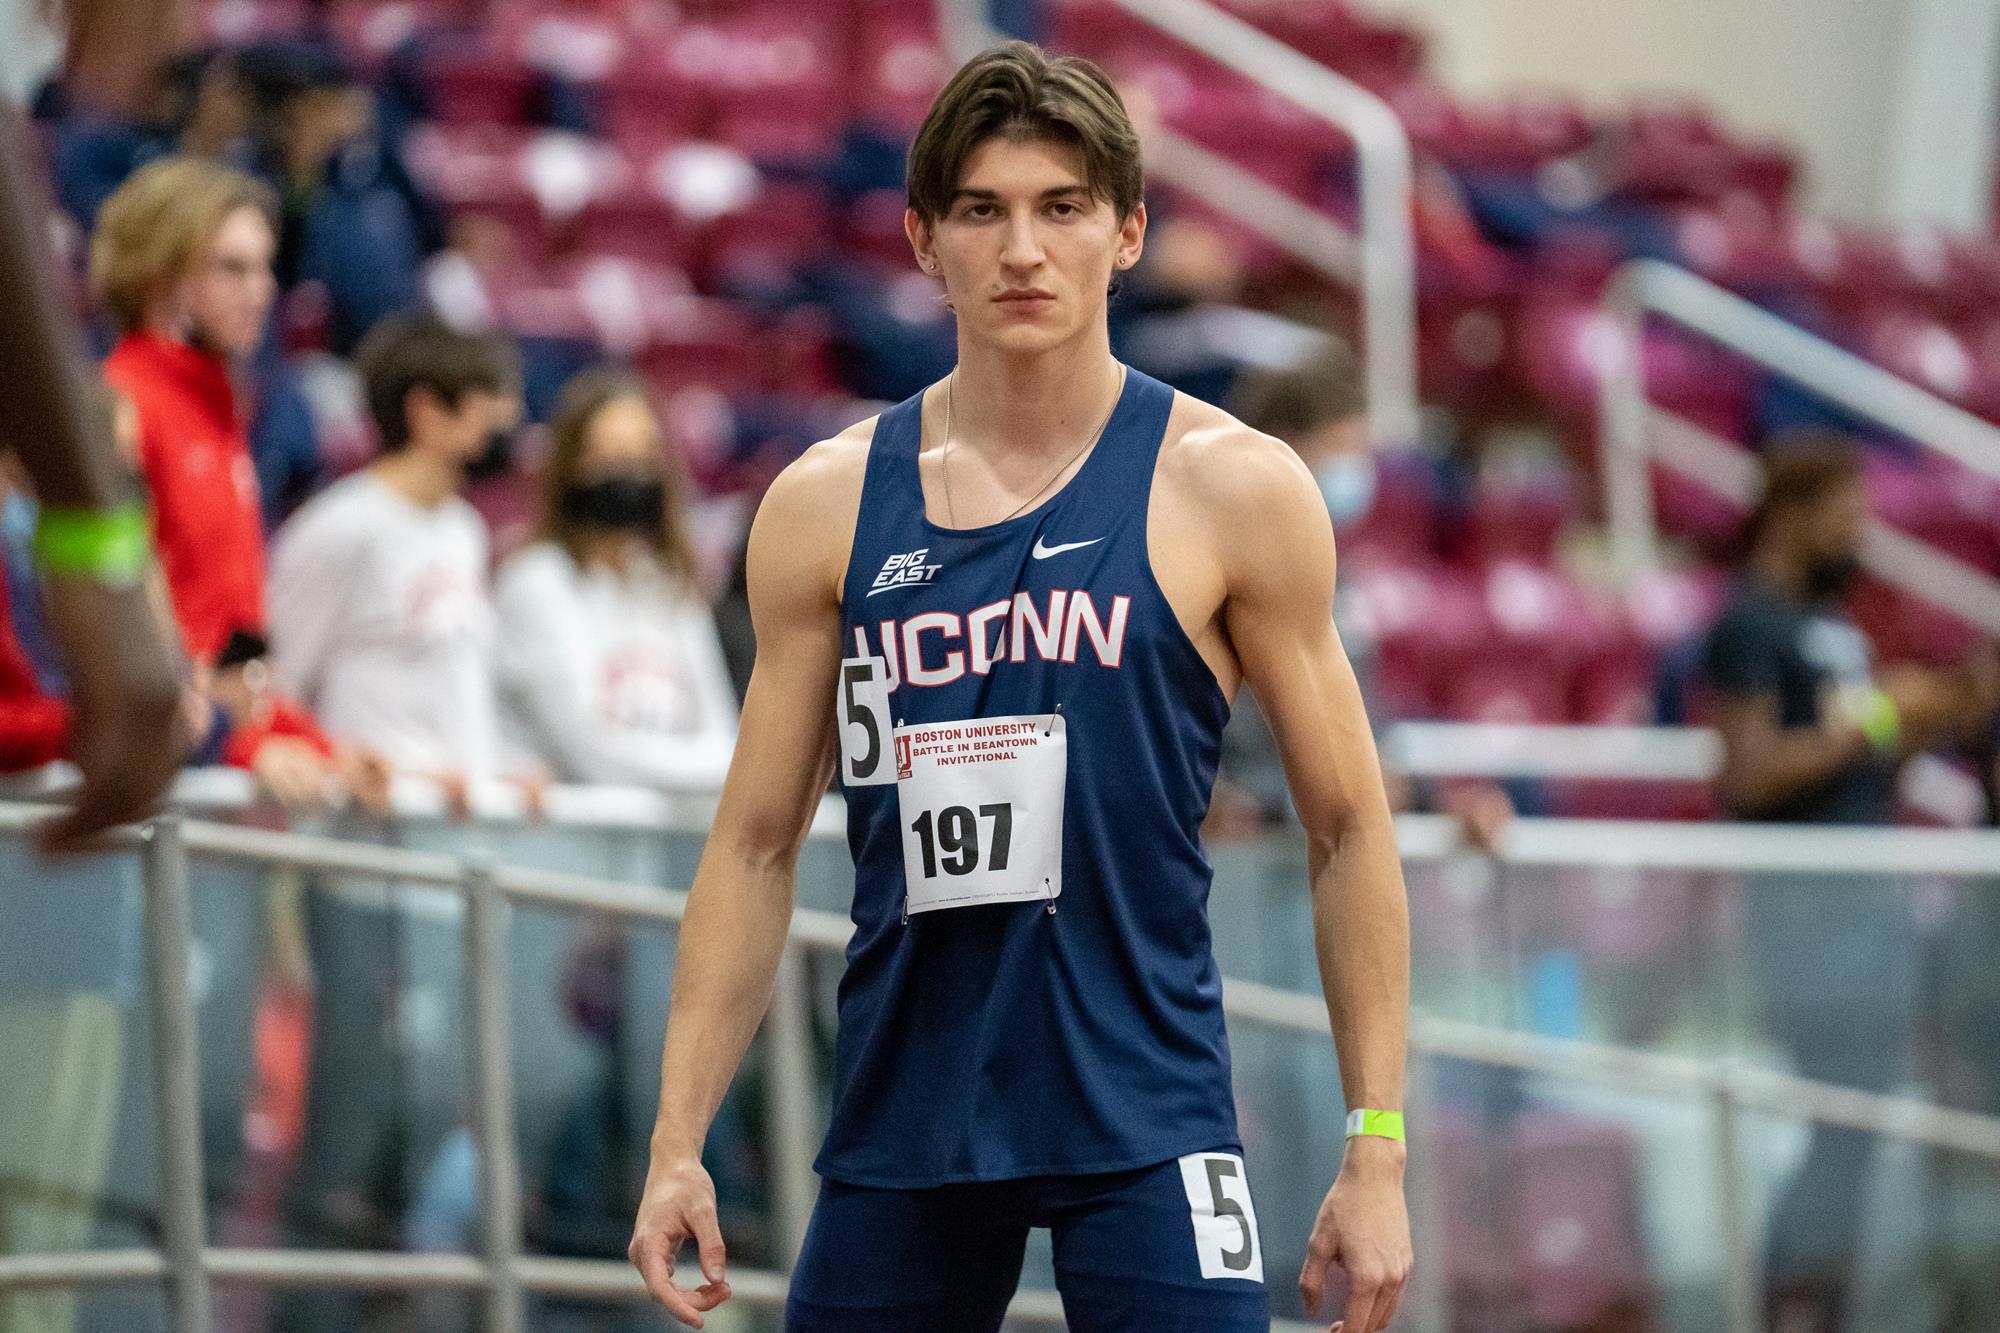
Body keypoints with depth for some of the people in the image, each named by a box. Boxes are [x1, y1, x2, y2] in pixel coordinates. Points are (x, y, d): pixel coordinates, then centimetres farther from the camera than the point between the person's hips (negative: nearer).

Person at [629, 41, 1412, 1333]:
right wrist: (679, 1142, 4)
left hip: (1145, 1117, -3)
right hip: (899, 1118, 3)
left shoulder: (1227, 487, -1)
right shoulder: (825, 506, 7)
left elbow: (1349, 830, 2)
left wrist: (1377, 1149, -4)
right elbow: (756, 847, 11)